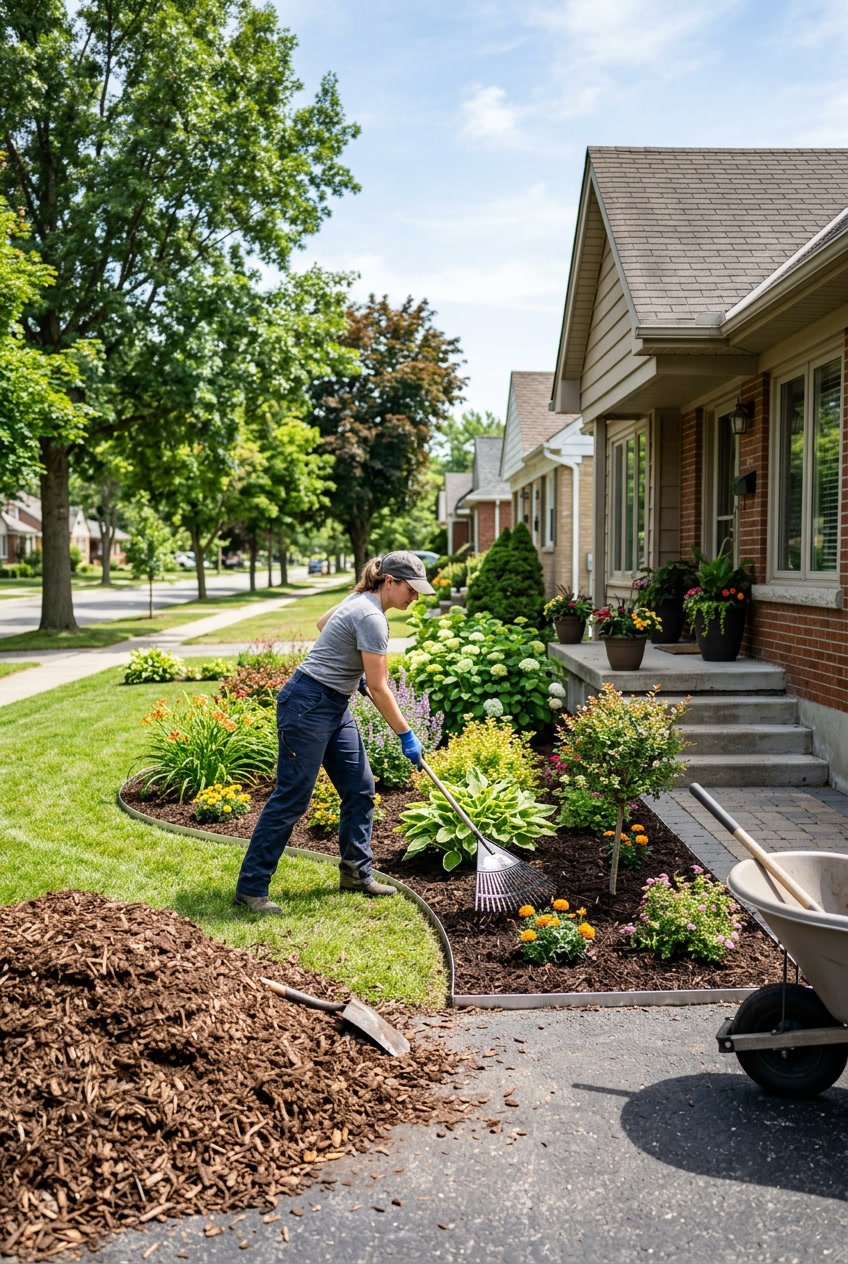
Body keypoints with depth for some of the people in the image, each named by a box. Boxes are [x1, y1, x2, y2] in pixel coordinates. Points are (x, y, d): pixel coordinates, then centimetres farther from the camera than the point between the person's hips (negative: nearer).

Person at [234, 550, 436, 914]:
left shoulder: (361, 600, 9)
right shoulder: (372, 618, -21)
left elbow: (323, 623, 28)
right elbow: (379, 688, -18)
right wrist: (406, 735, -10)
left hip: (334, 707, 10)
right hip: (307, 706, -10)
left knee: (360, 789, 10)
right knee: (292, 798, -6)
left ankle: (355, 873, 23)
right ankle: (251, 887, 2)